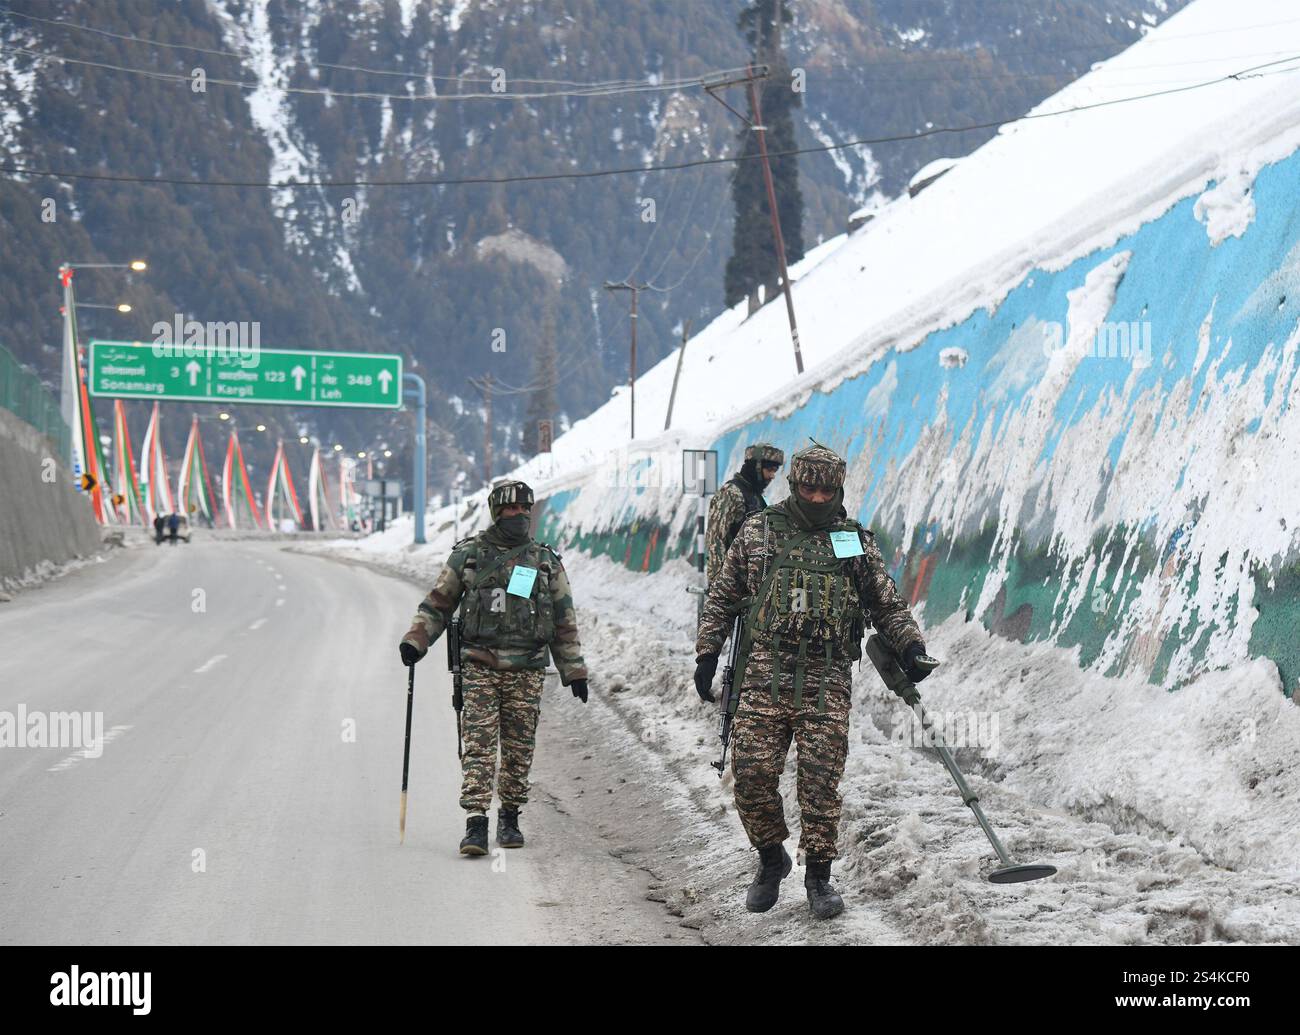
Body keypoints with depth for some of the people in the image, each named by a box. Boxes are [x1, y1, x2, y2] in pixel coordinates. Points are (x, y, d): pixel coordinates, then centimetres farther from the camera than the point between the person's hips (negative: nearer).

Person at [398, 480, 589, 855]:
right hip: (479, 666, -2)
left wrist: (575, 672, 11)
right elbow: (438, 603, 11)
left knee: (519, 750, 5)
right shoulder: (468, 555, 6)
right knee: (478, 745, -10)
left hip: (526, 671, 2)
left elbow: (564, 622, 14)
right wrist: (415, 640, -3)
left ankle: (510, 818, 19)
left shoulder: (546, 562, 10)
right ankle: (475, 825, -15)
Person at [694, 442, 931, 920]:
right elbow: (721, 598, 15)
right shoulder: (758, 532, 10)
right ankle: (771, 858, 15)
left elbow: (887, 605, 17)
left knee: (821, 778, -5)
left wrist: (910, 645, 1)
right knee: (752, 771, -7)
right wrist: (707, 652, 7)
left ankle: (818, 876, 7)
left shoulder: (855, 542, 12)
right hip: (765, 672, 0)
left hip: (826, 679, 0)